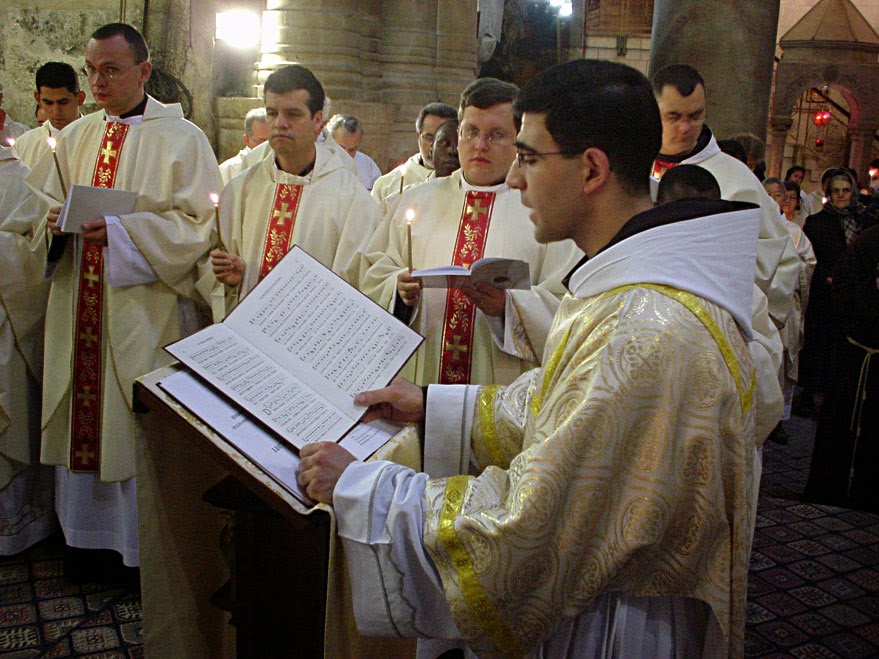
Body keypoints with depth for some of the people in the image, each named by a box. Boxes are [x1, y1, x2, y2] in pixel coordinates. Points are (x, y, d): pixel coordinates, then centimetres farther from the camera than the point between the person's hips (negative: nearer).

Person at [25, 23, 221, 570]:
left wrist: (122, 230, -21)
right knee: (82, 413, 10)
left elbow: (198, 224, -11)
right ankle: (89, 529, 28)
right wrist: (57, 220, -6)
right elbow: (43, 201, 18)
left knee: (142, 420, 1)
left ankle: (145, 541, 18)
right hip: (79, 305, 5)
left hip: (144, 308, -5)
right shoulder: (77, 135, 13)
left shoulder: (182, 139, -4)